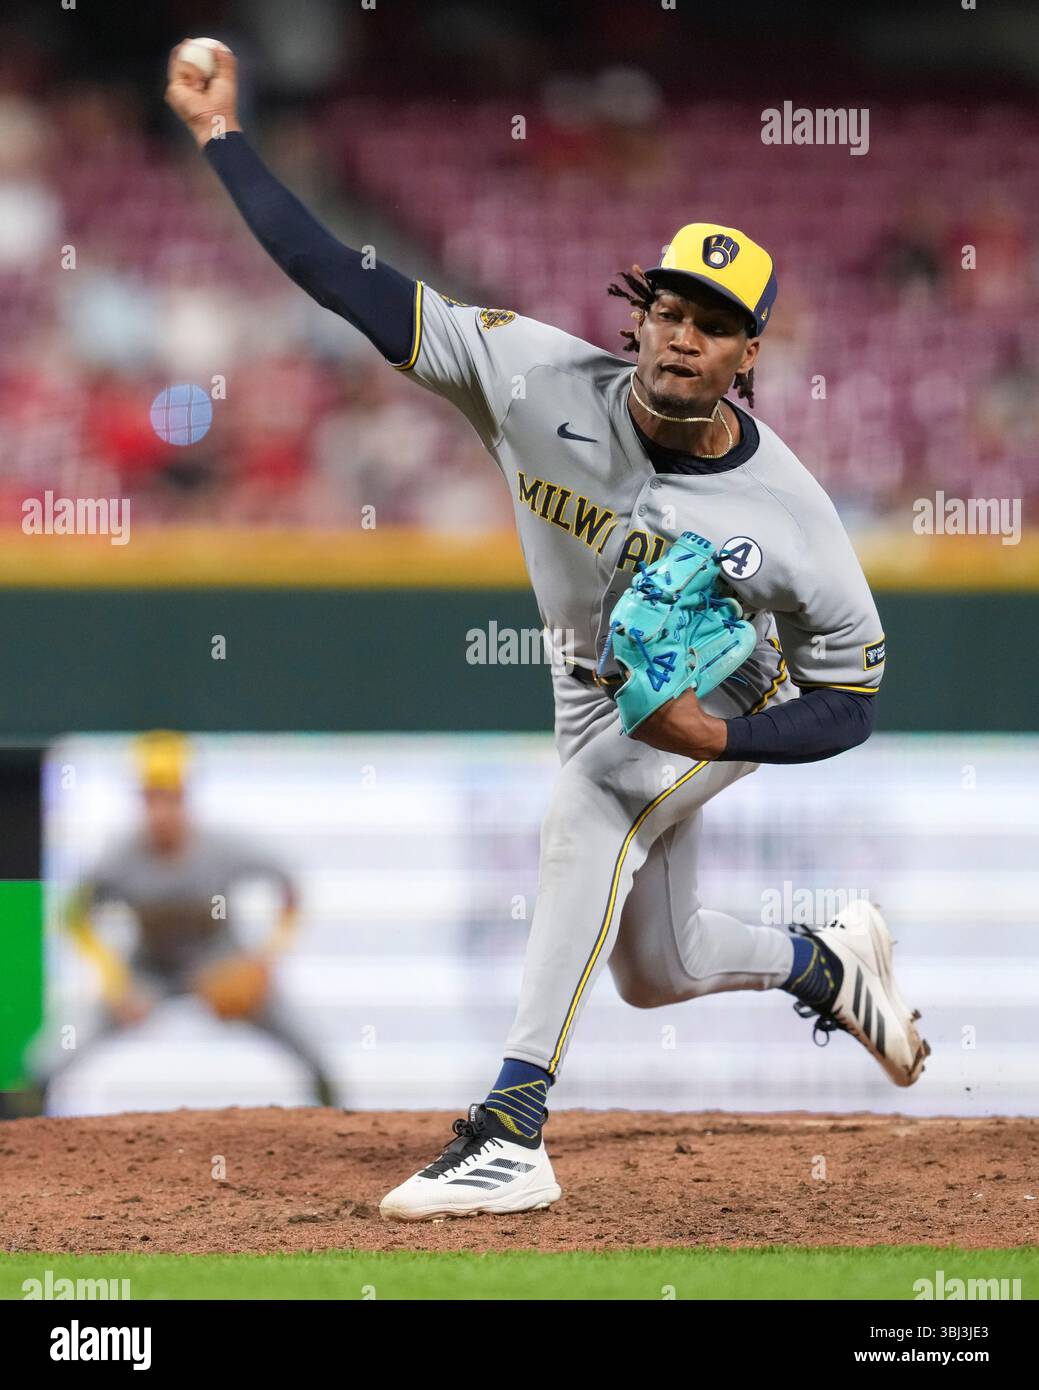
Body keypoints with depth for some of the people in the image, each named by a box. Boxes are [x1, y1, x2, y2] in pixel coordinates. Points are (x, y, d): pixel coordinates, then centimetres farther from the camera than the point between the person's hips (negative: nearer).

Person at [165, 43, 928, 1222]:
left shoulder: (785, 512, -30)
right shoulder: (542, 383, -26)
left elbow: (849, 705, -20)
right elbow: (344, 284, -28)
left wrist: (717, 735, -37)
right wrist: (221, 138, -33)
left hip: (730, 695, -5)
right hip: (596, 688, 5)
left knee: (585, 810, -35)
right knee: (655, 973, 15)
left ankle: (512, 1133, -39)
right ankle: (828, 962, 49)